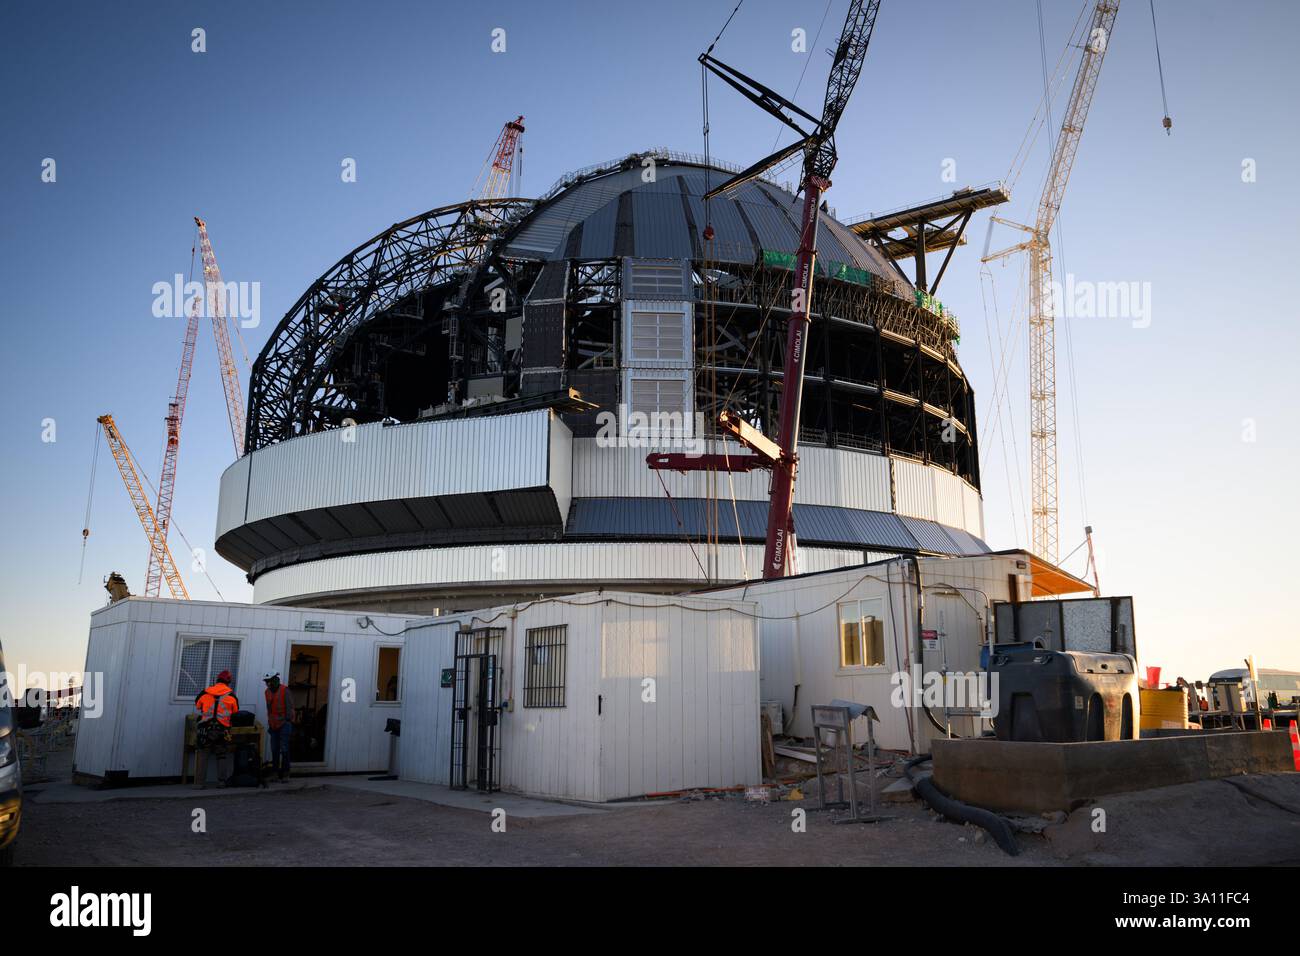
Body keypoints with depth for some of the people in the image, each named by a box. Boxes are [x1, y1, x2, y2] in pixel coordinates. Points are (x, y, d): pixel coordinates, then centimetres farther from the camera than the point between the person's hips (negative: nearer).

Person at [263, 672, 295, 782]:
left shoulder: (284, 690, -10)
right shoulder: (268, 692, 11)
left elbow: (289, 707, -11)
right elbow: (269, 709, 17)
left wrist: (289, 722, -14)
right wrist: (269, 723, 17)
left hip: (284, 724, -6)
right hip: (273, 725, 6)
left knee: (284, 749, -6)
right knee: (274, 750, 8)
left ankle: (285, 773, 0)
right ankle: (276, 772, 15)